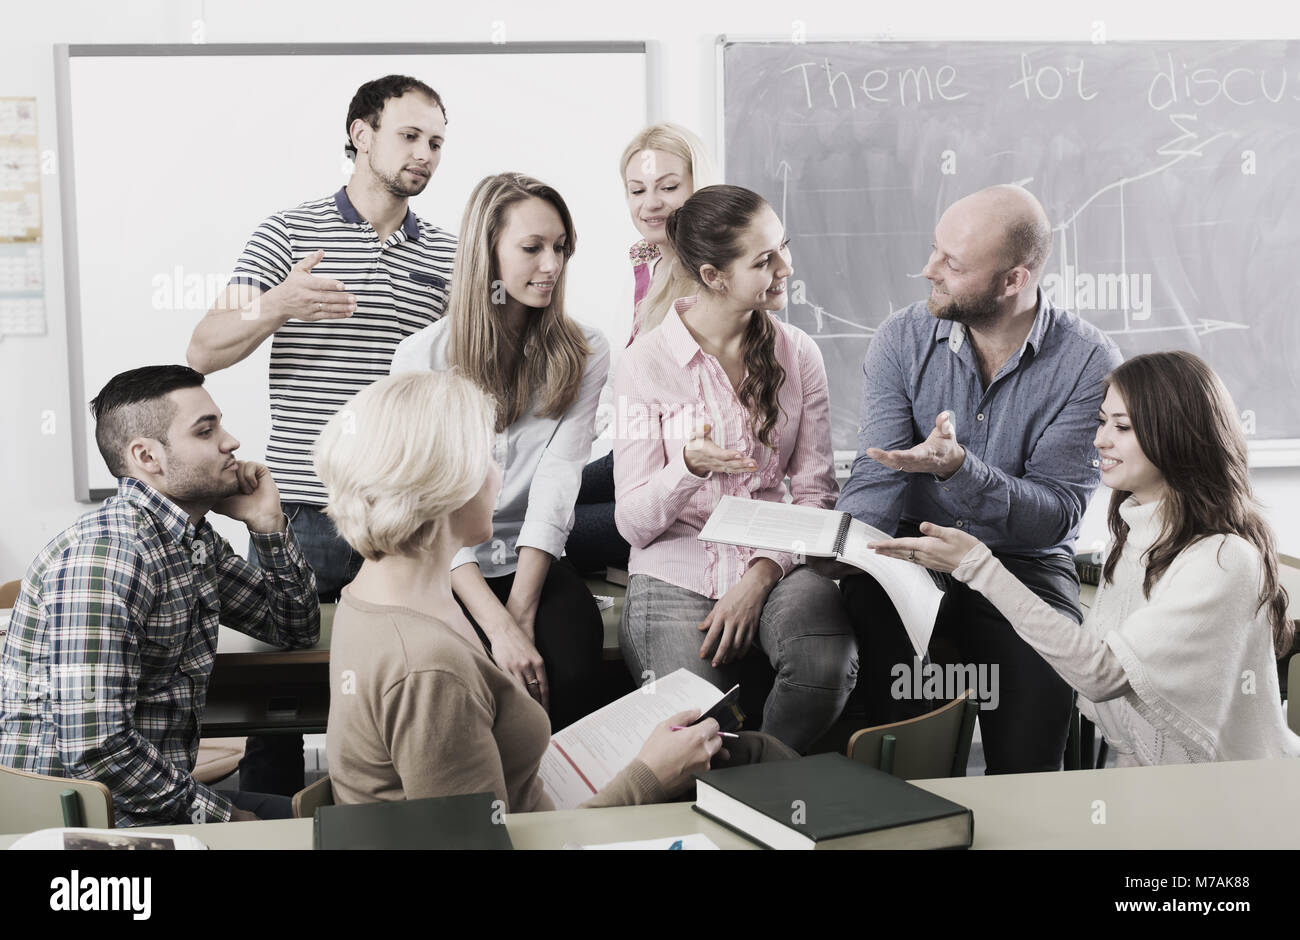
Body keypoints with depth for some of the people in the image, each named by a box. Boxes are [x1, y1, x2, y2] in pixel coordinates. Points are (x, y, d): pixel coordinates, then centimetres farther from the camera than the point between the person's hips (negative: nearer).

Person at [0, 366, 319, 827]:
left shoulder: (198, 540, 6)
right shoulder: (103, 555, -24)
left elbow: (297, 630, 16)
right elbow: (95, 750, -29)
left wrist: (269, 523, 0)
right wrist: (219, 815, -16)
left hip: (160, 796, 9)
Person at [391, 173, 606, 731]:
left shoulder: (583, 355, 5)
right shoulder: (421, 359, -2)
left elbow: (557, 487, -7)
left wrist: (521, 614, -18)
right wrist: (498, 626, -22)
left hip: (535, 563, 2)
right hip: (447, 571, -1)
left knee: (570, 672, -28)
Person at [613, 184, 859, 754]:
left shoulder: (798, 354, 7)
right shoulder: (647, 361, -3)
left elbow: (814, 492, 5)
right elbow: (633, 523, -6)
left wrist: (760, 578, -12)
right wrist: (689, 468, -27)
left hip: (775, 565, 3)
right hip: (676, 572, -2)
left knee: (828, 667, -30)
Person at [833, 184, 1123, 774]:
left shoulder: (1089, 362, -8)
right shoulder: (903, 339, 0)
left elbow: (1055, 514, -13)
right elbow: (879, 476, -6)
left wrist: (958, 469, -30)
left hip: (1024, 565, -2)